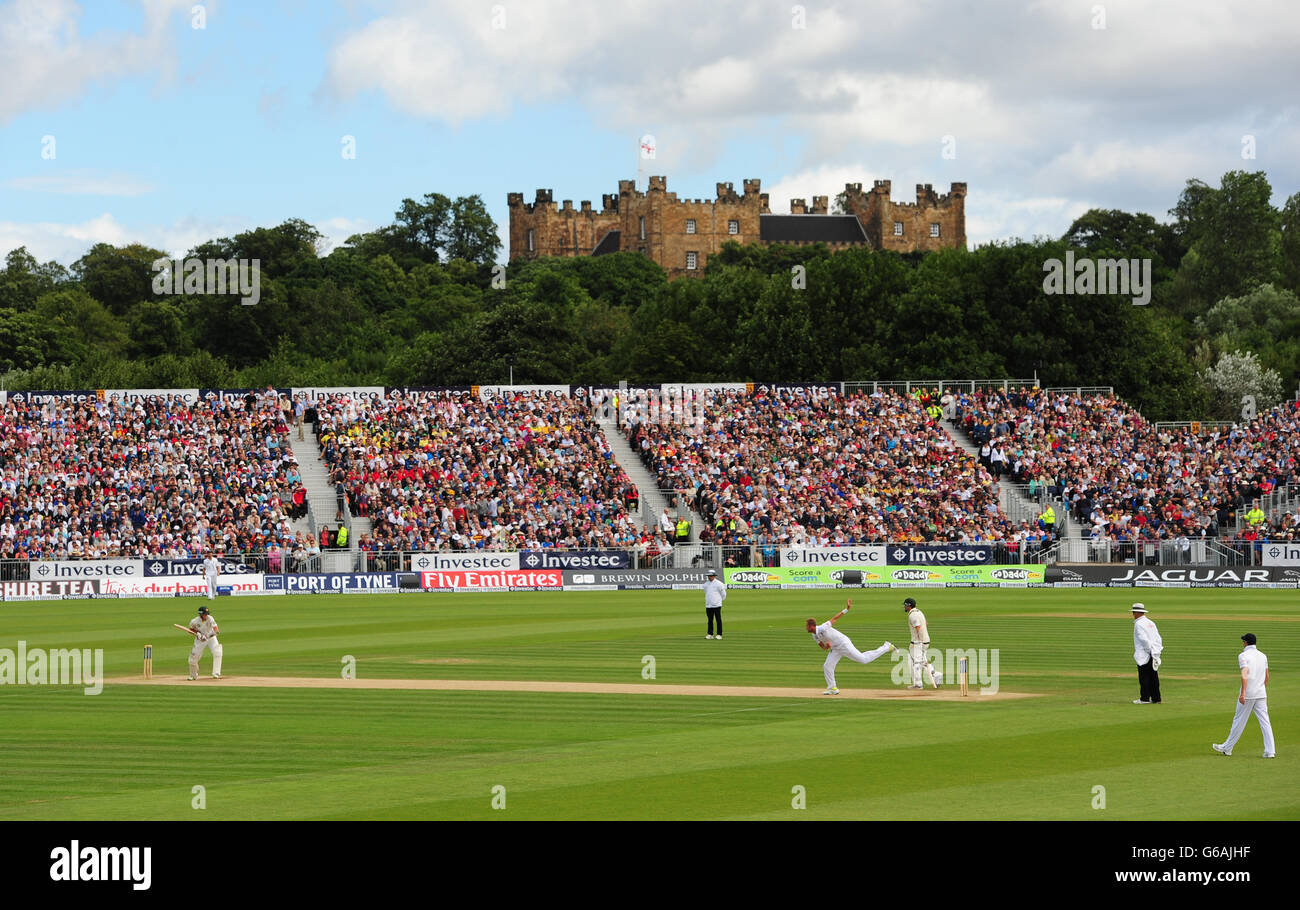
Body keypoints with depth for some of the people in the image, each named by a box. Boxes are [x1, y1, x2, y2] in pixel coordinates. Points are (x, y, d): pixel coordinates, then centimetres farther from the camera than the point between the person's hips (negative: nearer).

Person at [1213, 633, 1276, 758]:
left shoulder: (1243, 656, -9)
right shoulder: (1263, 656, 11)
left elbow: (1245, 674, -22)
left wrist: (1243, 693, -26)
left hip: (1248, 695, -5)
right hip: (1261, 694, 5)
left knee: (1239, 721, 5)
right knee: (1265, 722, 2)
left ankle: (1227, 748, 16)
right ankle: (1270, 751, -4)